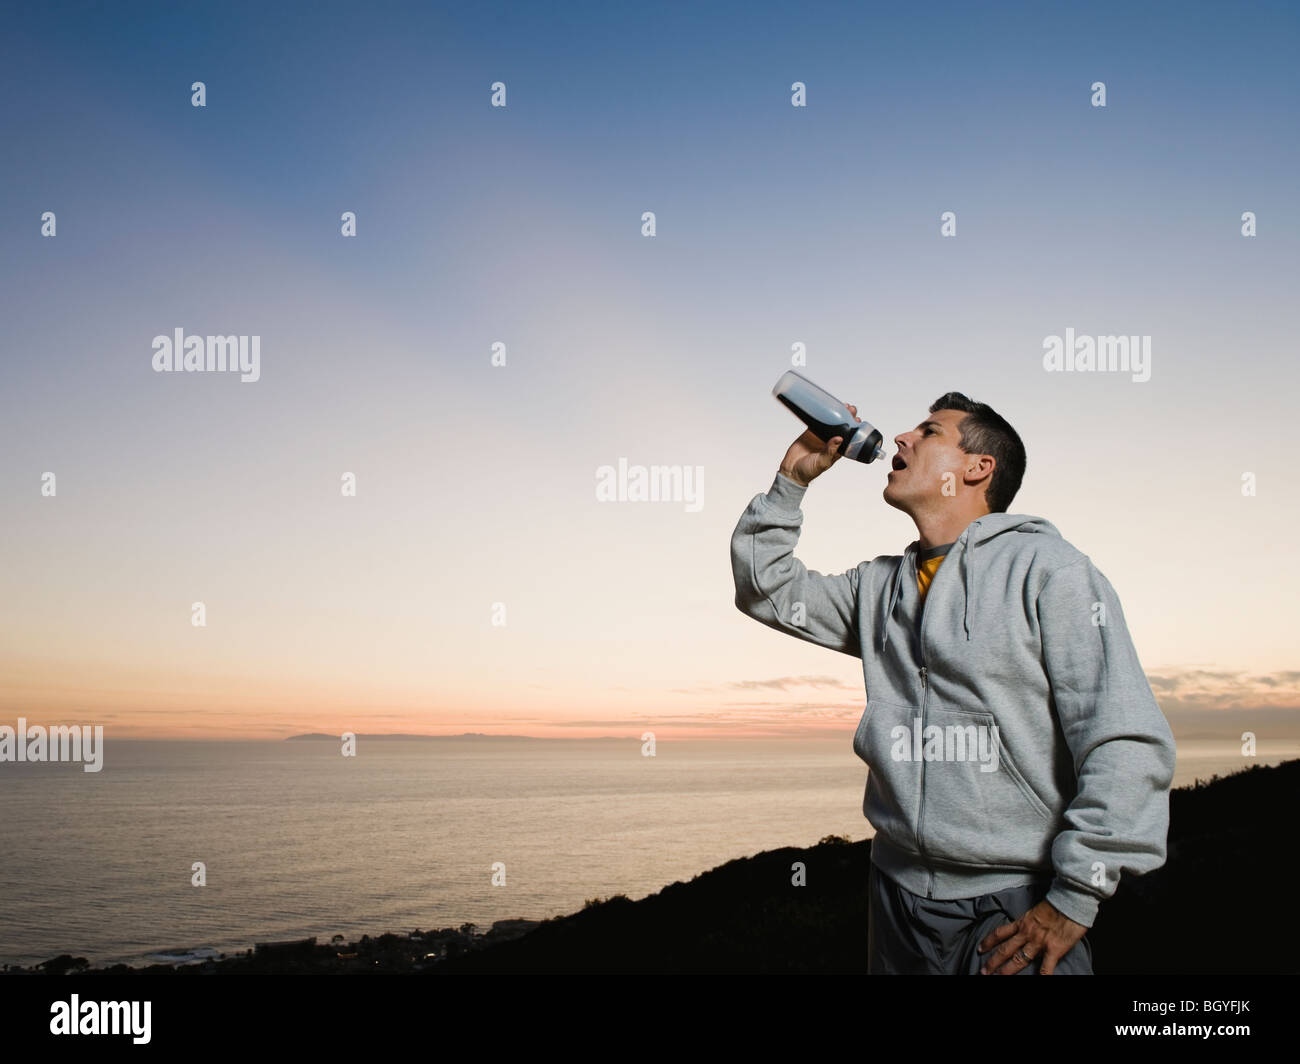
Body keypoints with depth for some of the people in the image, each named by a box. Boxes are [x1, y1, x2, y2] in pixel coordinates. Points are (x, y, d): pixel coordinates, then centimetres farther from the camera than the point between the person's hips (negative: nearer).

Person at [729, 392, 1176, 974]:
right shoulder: (881, 585, 11)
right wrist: (793, 479, 8)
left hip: (1018, 903, -6)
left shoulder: (1043, 566, -9)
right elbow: (765, 587, 18)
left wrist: (1075, 901, -16)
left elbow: (1128, 743, -15)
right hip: (899, 890, 6)